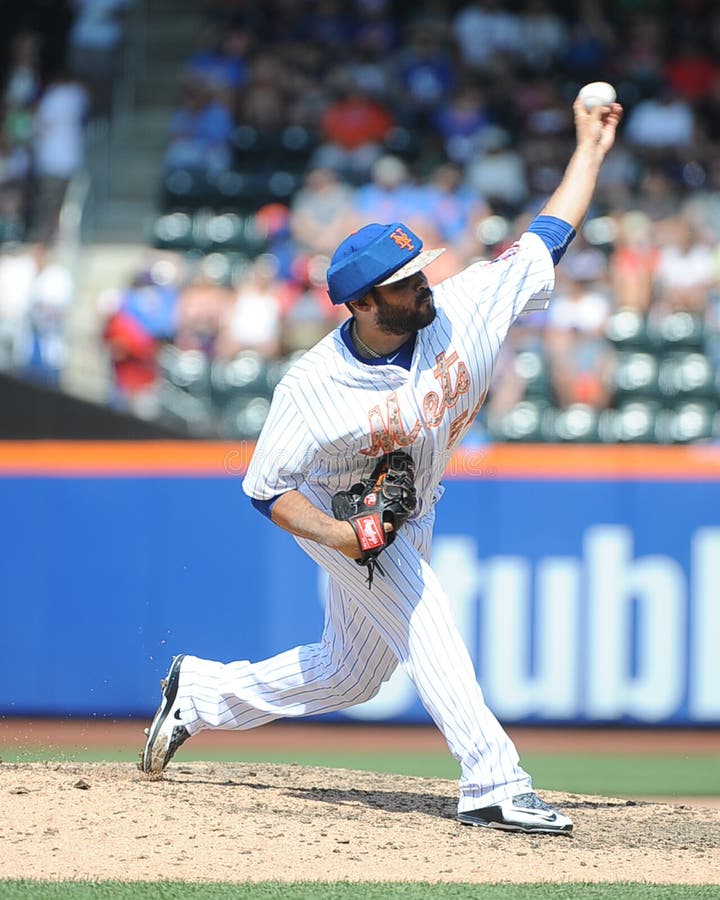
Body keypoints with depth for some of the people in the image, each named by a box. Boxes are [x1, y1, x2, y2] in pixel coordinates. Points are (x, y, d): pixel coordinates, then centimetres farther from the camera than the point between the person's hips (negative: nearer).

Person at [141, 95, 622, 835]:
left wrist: (590, 147, -15)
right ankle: (494, 786, -23)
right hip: (338, 511, -6)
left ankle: (201, 692, 33)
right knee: (424, 623, -23)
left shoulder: (462, 309, -23)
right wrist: (336, 536, -34)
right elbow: (266, 488, -20)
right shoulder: (311, 386, -30)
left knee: (350, 675, 16)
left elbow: (546, 239, -14)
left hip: (410, 515, 6)